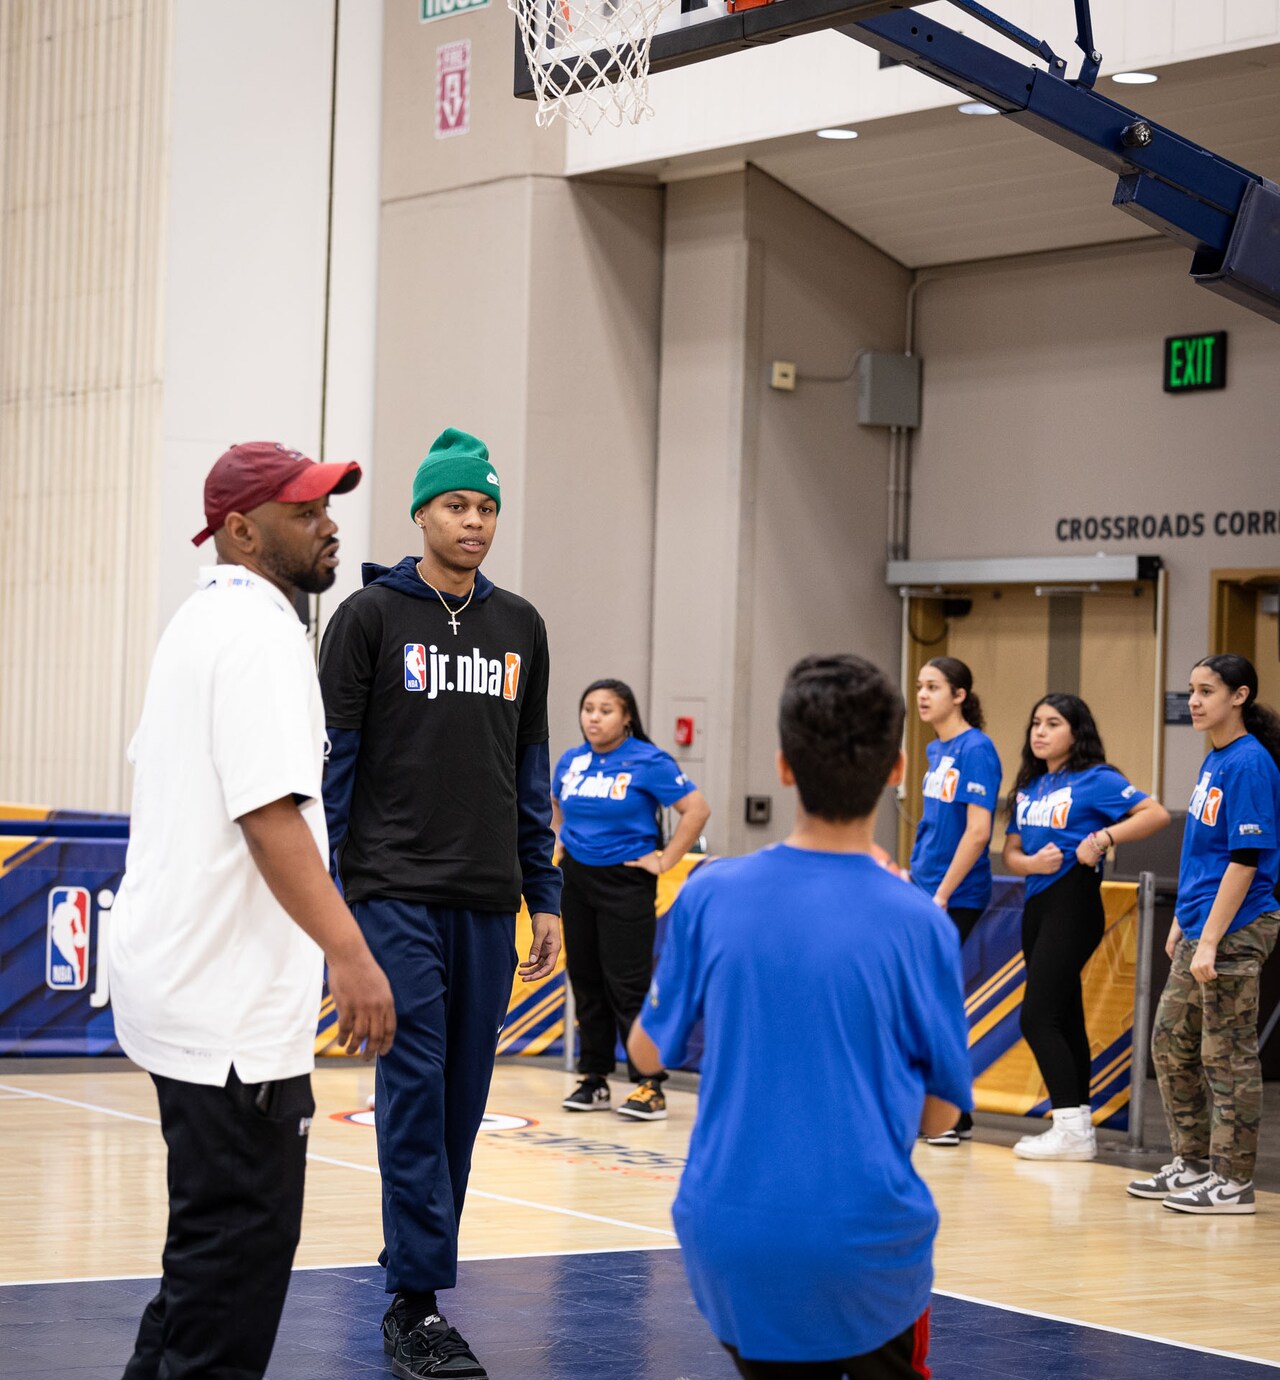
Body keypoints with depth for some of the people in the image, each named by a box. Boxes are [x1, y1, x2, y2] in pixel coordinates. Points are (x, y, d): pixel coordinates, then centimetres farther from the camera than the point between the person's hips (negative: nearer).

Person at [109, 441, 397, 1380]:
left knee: (217, 1223, 19)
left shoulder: (202, 622, 17)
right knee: (243, 1231, -6)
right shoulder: (259, 632, -15)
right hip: (230, 997, -11)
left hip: (180, 977, 11)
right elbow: (269, 811, -24)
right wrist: (349, 952, -27)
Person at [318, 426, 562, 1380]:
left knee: (463, 1096, 6)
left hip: (487, 903, 5)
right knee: (415, 1087, -8)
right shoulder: (372, 616, -1)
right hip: (397, 895, -5)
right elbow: (331, 757, -3)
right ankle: (417, 1303, -6)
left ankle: (418, 1265, 15)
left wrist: (544, 895, 12)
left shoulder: (520, 627, 13)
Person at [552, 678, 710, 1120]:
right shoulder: (571, 762, 6)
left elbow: (697, 810, -13)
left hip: (625, 882, -6)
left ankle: (650, 1087, -4)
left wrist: (664, 860, -13)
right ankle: (594, 1080, 18)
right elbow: (554, 807, 27)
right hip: (576, 880, 6)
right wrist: (561, 844, 14)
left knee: (628, 985, -8)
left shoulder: (647, 762, -11)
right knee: (585, 981, 9)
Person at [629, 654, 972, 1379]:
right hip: (864, 1244, -2)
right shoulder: (919, 924, -10)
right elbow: (939, 1115, 1)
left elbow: (649, 1052, 8)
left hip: (729, 1239, 3)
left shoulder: (710, 895, -5)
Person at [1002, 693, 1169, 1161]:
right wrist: (1033, 861, -10)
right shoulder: (1029, 786, 15)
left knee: (1037, 1017, -13)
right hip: (1037, 905, 8)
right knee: (1063, 1019, 10)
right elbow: (1011, 852, 12)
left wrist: (1103, 838, -24)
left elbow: (1156, 814, -18)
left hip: (1073, 906, -8)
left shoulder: (1096, 780, -7)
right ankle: (1077, 1128, 16)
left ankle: (1072, 1127, -9)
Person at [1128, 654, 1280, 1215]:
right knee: (1170, 1044, 15)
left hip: (1234, 934, -10)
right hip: (1199, 928, 10)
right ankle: (1192, 1164, 26)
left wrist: (1210, 940, -20)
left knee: (1228, 1055, -3)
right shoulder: (1213, 761, 12)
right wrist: (1182, 922, 19)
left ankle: (1232, 1181, 5)